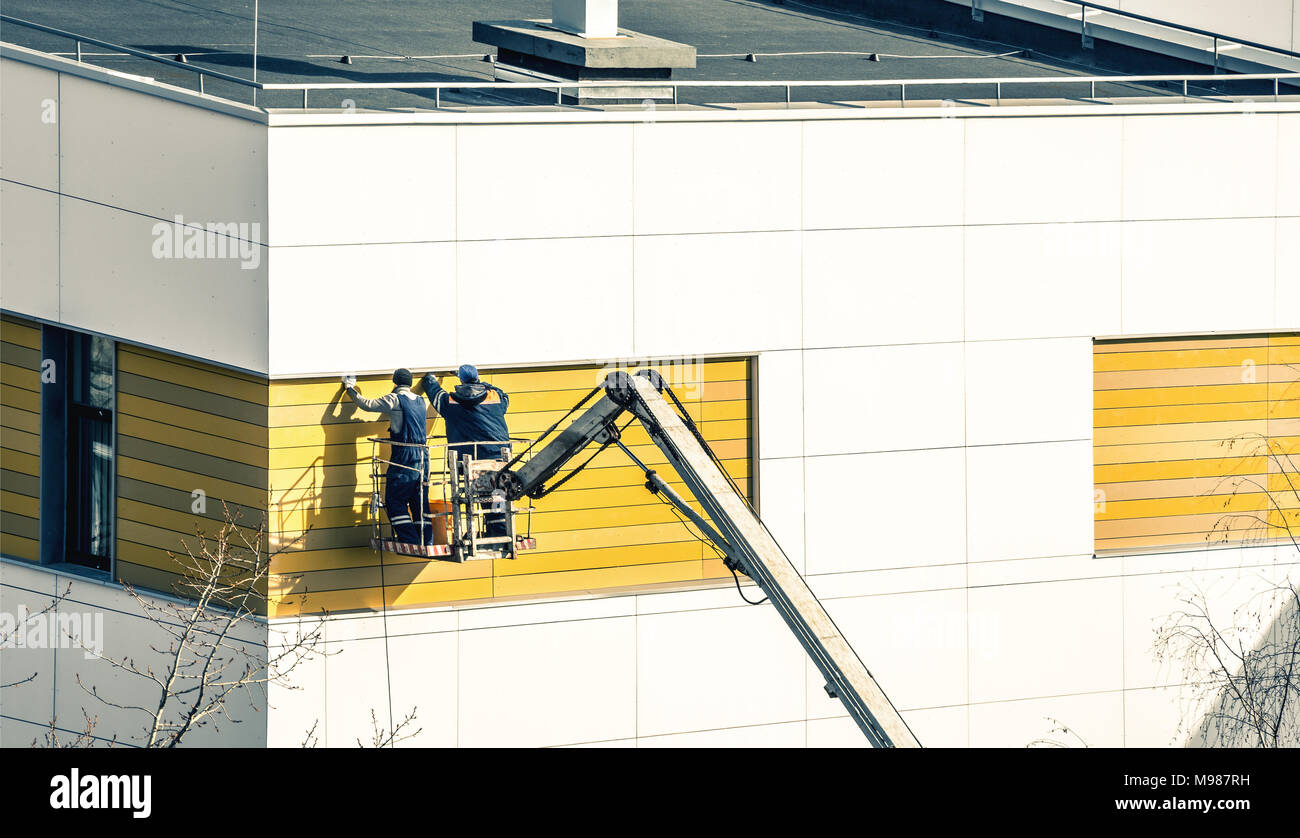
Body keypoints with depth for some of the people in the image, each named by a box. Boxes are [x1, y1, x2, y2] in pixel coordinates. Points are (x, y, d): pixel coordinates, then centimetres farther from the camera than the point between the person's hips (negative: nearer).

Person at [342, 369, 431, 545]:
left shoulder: (394, 399, -7)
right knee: (420, 502, 10)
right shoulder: (420, 401, 15)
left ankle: (411, 541, -8)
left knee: (394, 501, 0)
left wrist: (351, 389, 15)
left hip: (403, 457, -7)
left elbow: (368, 405, -2)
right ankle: (427, 542, 5)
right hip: (423, 457, 7)